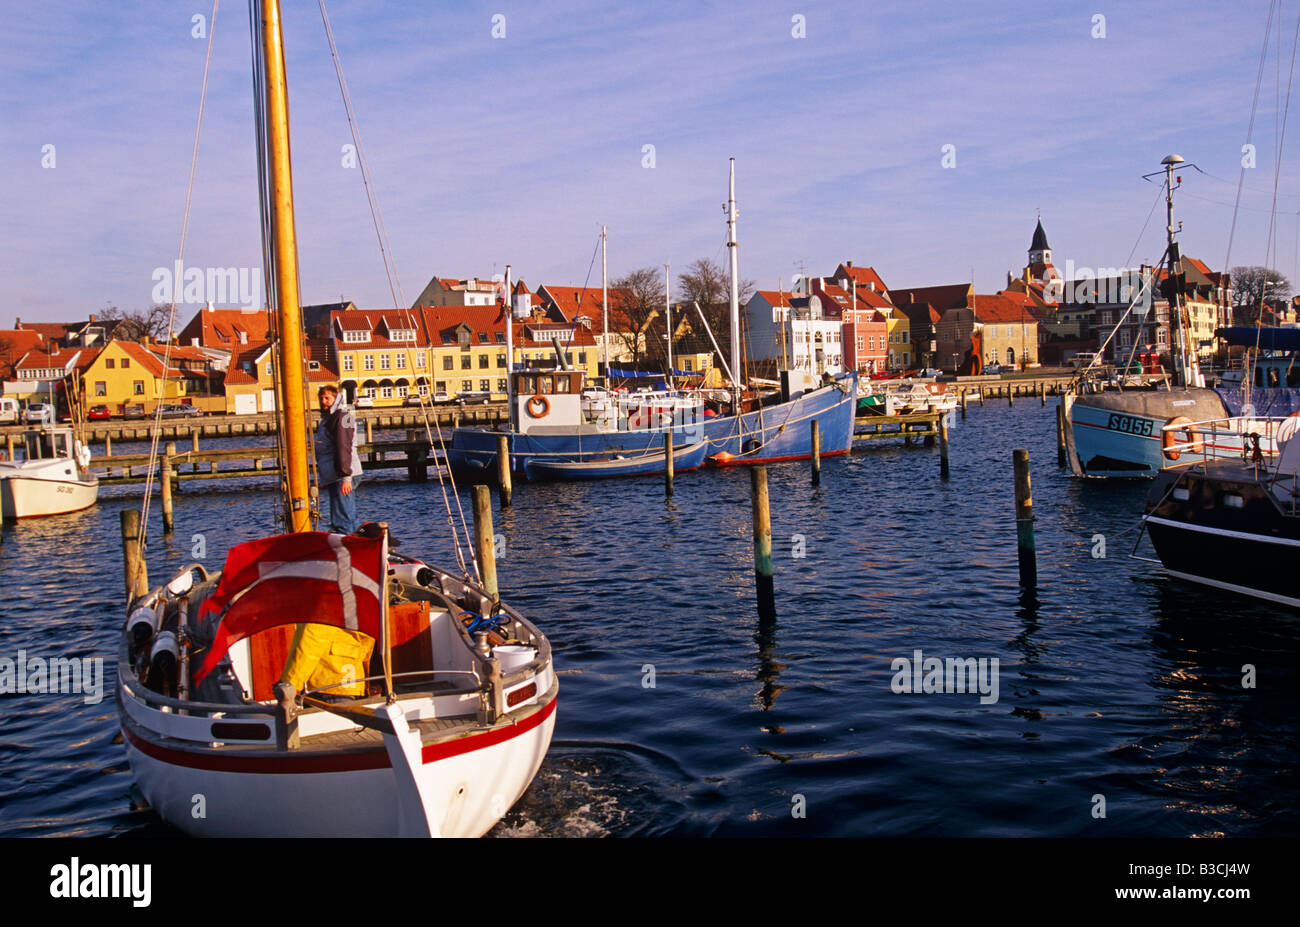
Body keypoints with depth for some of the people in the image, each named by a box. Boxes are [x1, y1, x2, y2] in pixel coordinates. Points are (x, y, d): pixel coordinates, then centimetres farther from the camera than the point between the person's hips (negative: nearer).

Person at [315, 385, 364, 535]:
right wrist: (323, 478, 25)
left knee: (342, 522, -13)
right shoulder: (328, 417, 22)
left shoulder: (341, 416, -10)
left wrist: (346, 476, -25)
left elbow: (344, 448, -19)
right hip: (333, 477, 10)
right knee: (351, 518, 14)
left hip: (342, 477, -10)